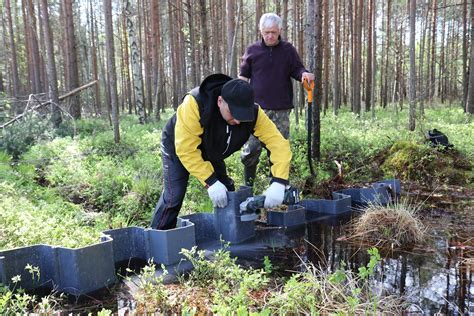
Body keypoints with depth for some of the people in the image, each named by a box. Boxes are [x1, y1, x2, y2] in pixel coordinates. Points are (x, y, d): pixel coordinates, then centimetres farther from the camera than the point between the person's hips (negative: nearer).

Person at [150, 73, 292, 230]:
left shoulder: (253, 113, -28)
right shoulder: (195, 103, -41)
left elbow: (278, 142, -28)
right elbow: (186, 149, -37)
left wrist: (278, 183, -40)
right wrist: (211, 182, -39)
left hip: (210, 152, 5)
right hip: (178, 146, -4)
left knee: (227, 192, 5)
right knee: (174, 195, -14)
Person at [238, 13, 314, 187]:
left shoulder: (288, 50, 8)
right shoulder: (252, 50, 7)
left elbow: (297, 70, 8)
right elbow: (243, 76, 11)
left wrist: (305, 74, -15)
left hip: (282, 109, 1)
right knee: (251, 148, -5)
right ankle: (248, 184, 11)